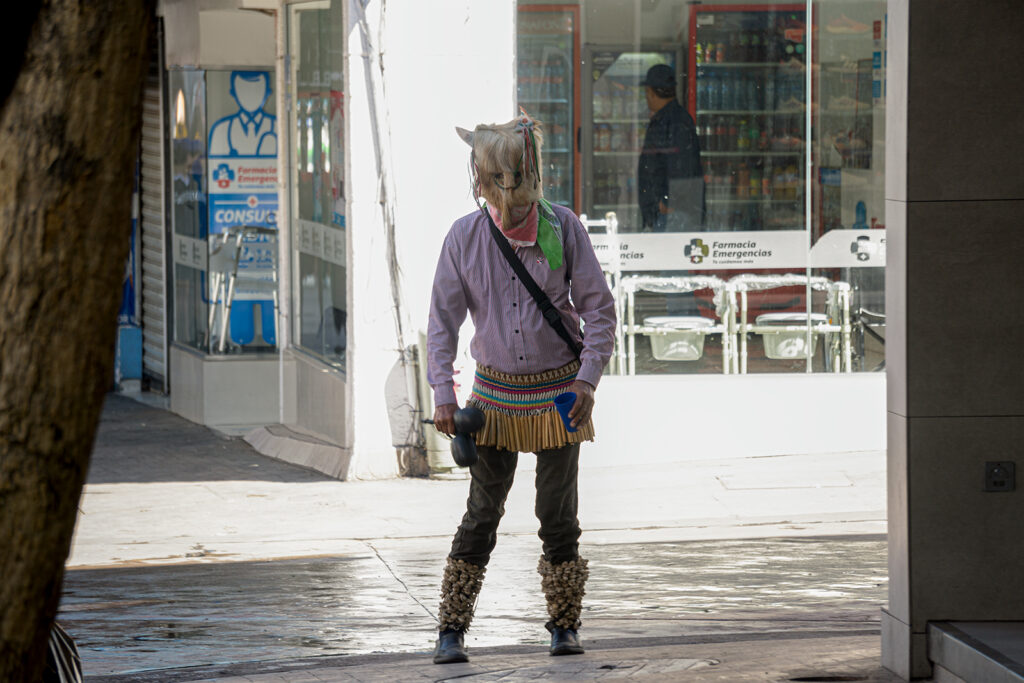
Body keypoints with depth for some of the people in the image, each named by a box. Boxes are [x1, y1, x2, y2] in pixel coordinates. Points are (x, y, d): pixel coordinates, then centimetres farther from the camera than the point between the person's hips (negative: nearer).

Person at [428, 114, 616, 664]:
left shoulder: (563, 228, -7)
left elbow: (598, 307, -2)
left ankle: (564, 626, 16)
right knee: (482, 514, -1)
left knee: (558, 516, 4)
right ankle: (451, 629, 4)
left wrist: (587, 379, -11)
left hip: (558, 392, 0)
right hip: (496, 392, 0)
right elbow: (443, 320, -1)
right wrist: (443, 394, -9)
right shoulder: (464, 237, -6)